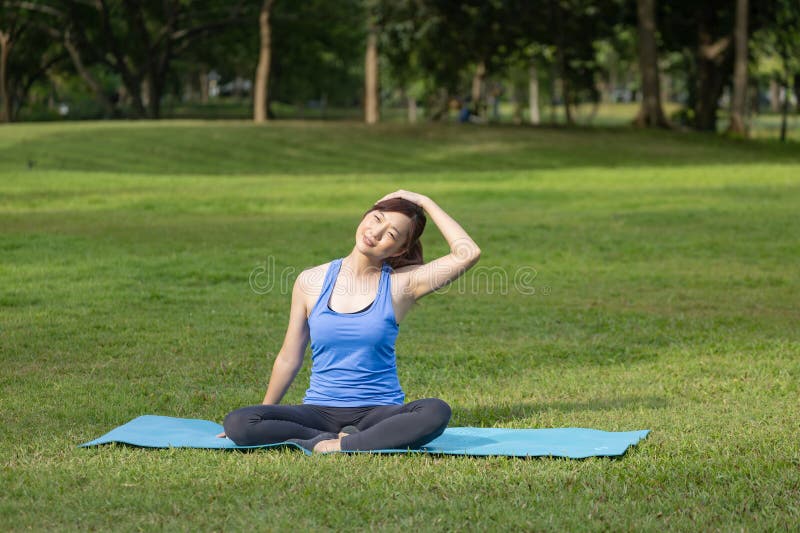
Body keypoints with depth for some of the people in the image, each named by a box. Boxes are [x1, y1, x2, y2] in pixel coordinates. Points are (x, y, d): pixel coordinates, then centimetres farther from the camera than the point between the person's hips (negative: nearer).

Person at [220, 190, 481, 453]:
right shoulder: (312, 282, 4)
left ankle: (338, 446, -29)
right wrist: (263, 418, 19)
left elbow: (468, 253, -13)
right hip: (320, 410, 2)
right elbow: (289, 359, 13)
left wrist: (426, 203, -5)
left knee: (436, 412, -34)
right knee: (236, 423, -25)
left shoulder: (400, 284, 0)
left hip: (379, 411, -2)